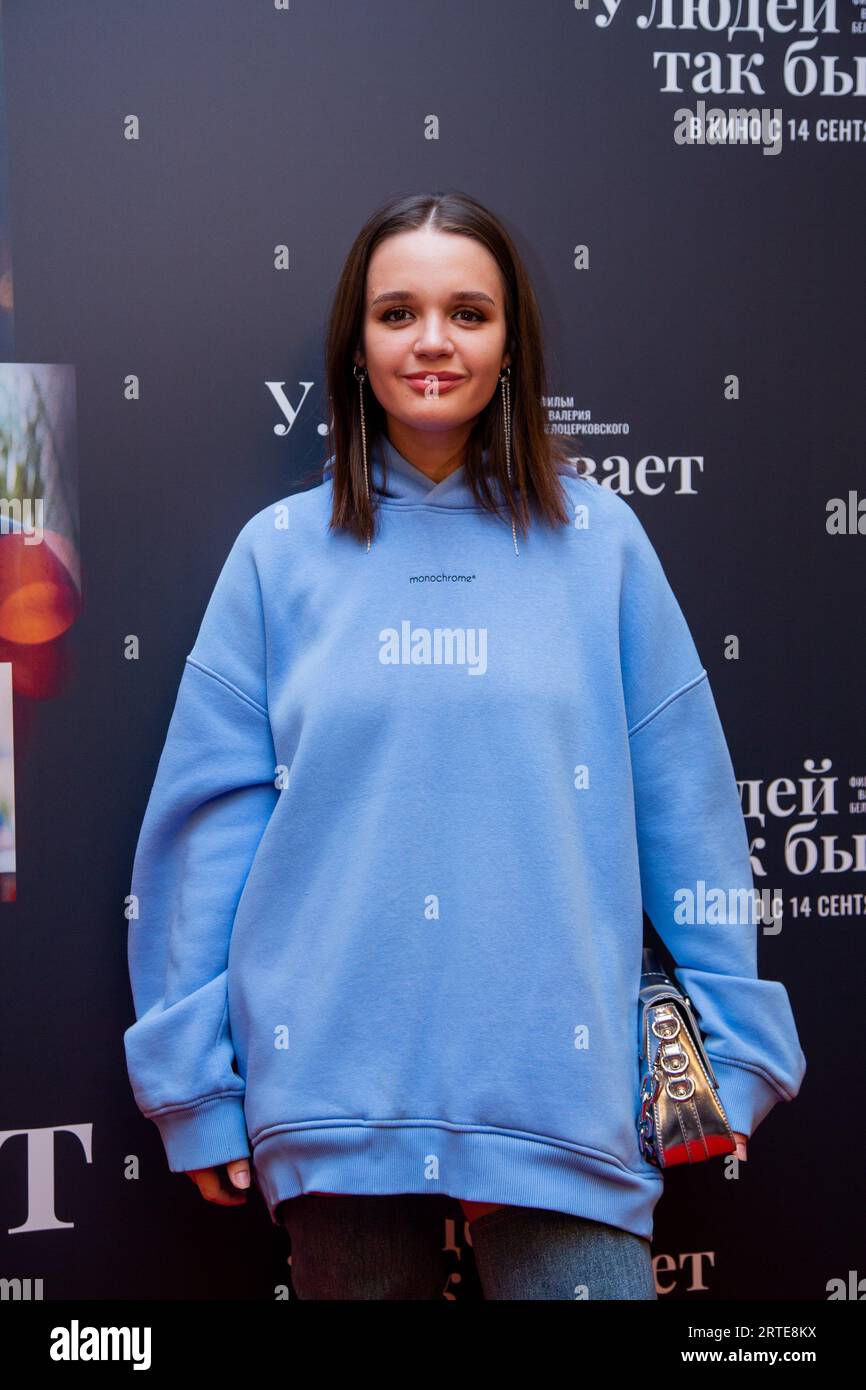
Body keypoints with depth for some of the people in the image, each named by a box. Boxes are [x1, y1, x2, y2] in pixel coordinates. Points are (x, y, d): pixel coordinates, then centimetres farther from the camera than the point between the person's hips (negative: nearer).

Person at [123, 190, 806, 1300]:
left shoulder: (599, 539, 3)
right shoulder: (279, 553, 4)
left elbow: (685, 803, 3)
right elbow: (208, 821, 3)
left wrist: (733, 1045, 2)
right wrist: (194, 1082, 1)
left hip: (557, 1082, -1)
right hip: (330, 1080, 1)